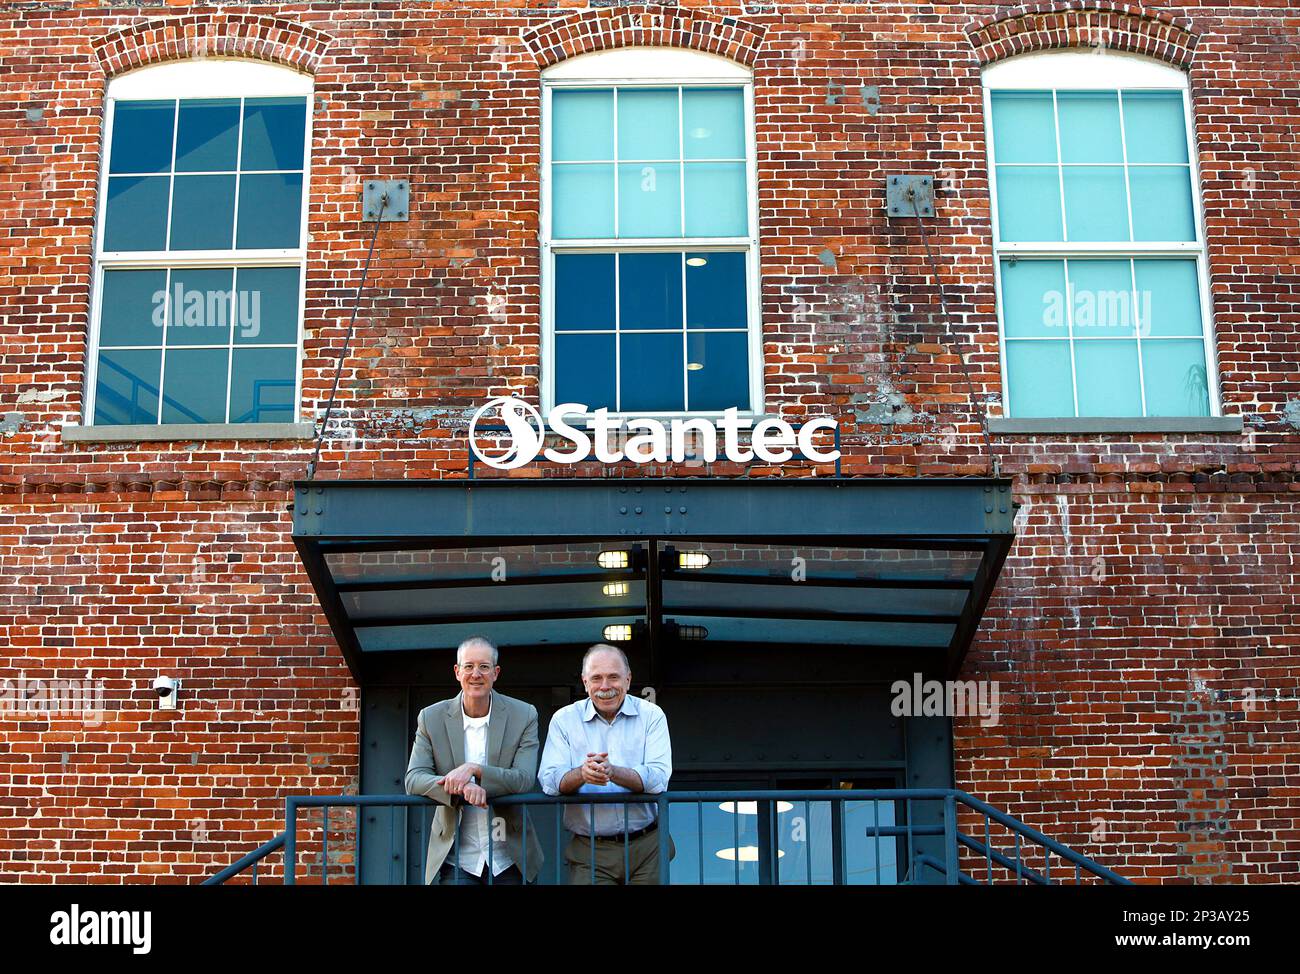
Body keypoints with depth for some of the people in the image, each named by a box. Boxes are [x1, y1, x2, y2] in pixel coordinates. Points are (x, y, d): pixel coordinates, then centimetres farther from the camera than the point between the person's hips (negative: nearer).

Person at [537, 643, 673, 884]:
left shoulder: (651, 715, 2)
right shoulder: (564, 719, 5)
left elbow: (659, 779, -10)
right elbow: (549, 782, -5)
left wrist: (613, 772, -27)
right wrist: (581, 774, -26)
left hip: (647, 847, 0)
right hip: (589, 853, 0)